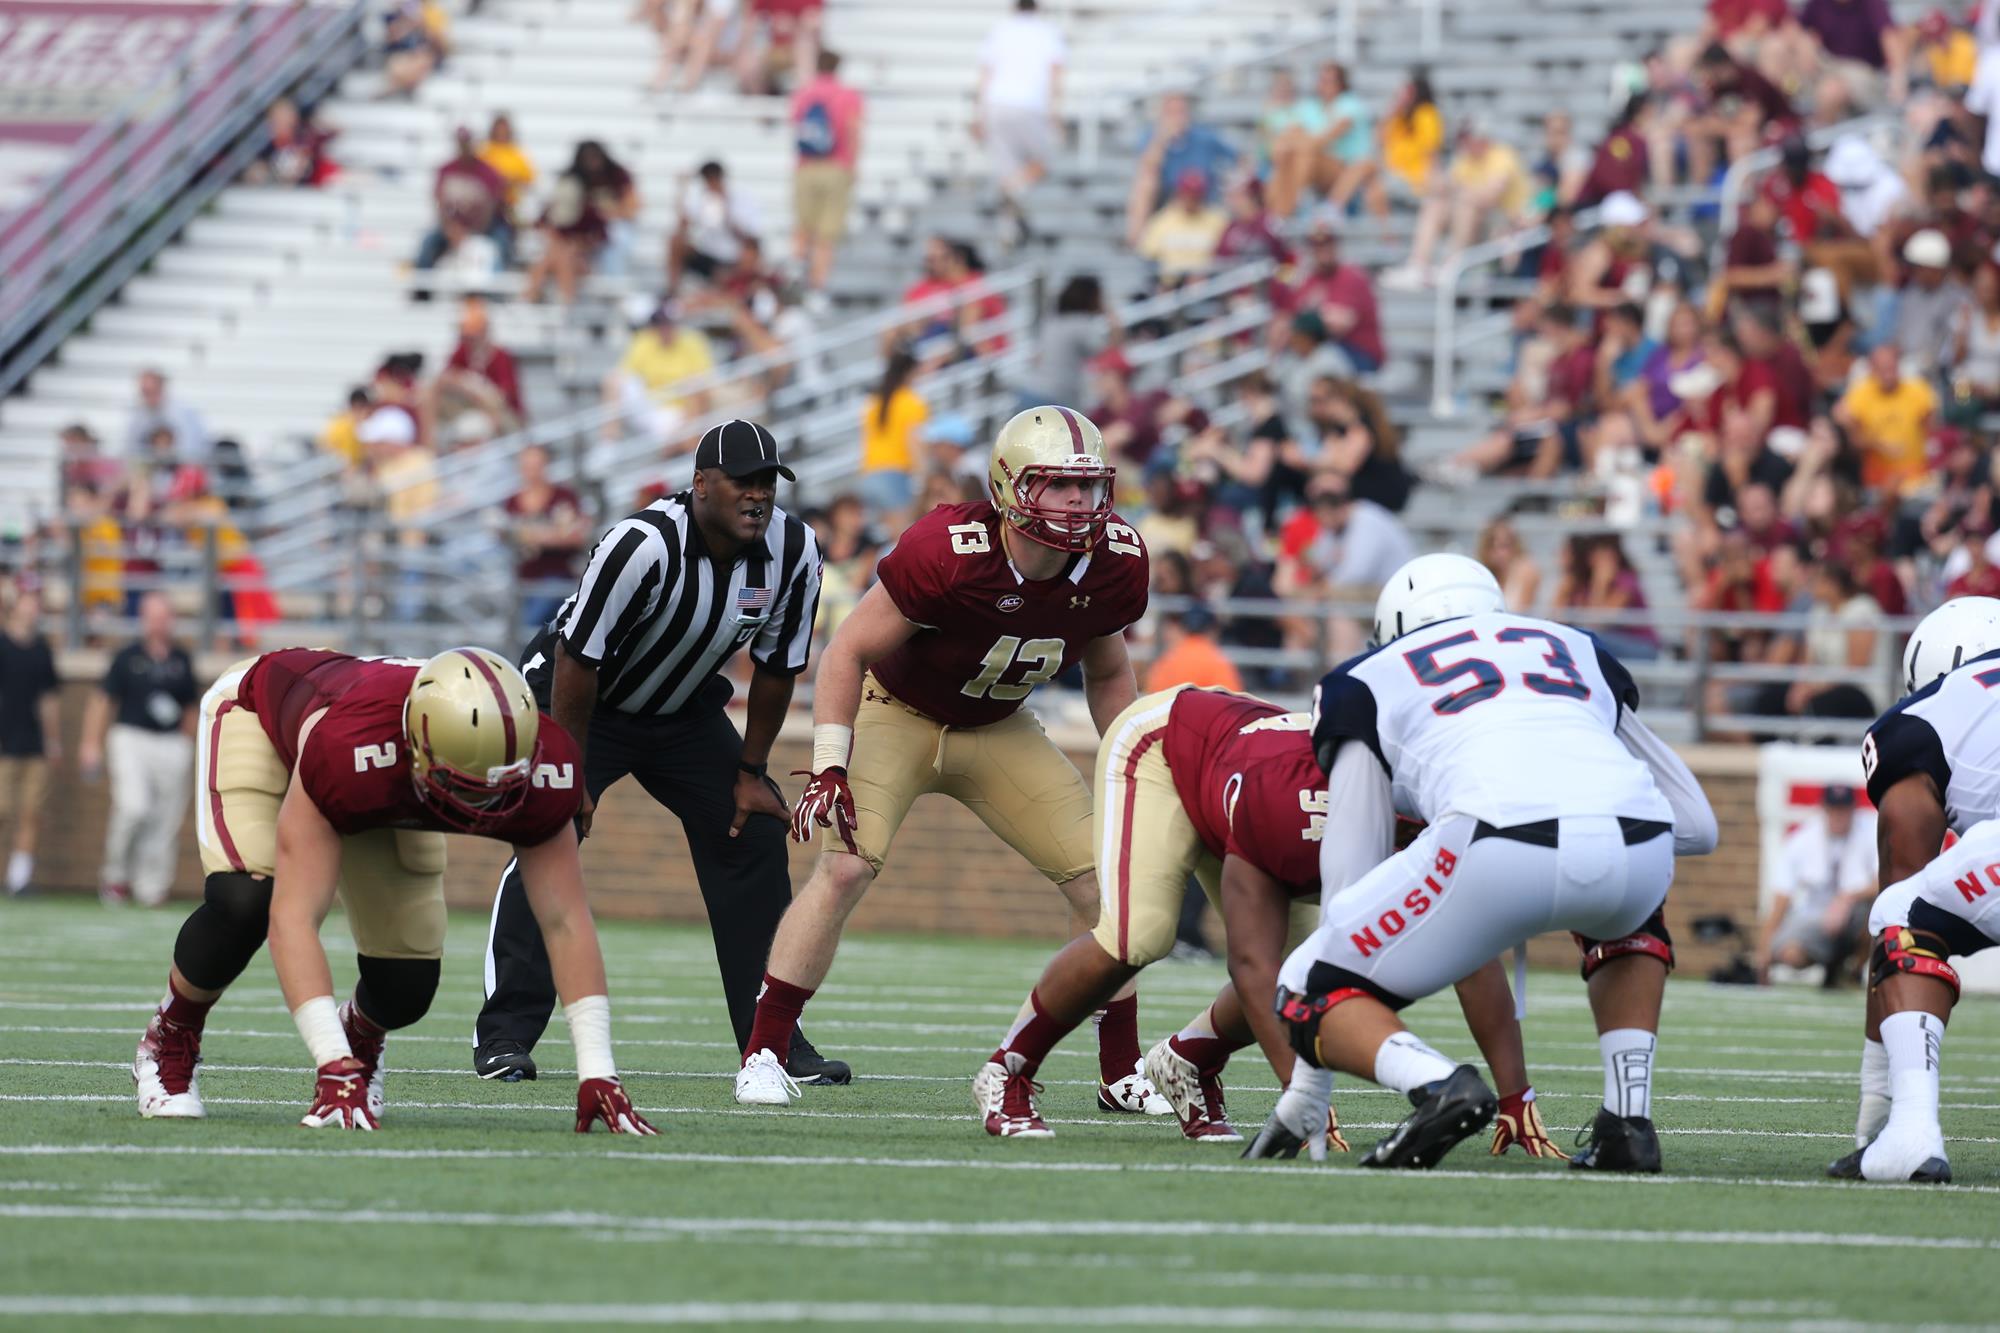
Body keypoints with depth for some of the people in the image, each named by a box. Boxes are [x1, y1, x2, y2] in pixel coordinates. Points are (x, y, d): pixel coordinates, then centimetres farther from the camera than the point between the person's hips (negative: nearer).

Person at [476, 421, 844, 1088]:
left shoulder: (793, 552, -17)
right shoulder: (644, 546, -34)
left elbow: (777, 668, -2)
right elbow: (578, 660, -27)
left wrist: (752, 771, 0)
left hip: (684, 711, 6)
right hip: (578, 699, -6)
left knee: (757, 840, -2)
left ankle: (776, 1039, 6)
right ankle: (503, 1036, -13)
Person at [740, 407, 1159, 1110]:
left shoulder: (1111, 564, -16)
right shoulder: (948, 553, -33)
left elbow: (1107, 674, 5)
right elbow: (849, 652, -23)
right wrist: (829, 772, -28)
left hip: (998, 730, 5)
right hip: (895, 711, -5)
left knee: (1101, 881, -4)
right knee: (845, 868, -24)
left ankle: (1121, 1075, 9)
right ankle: (762, 1054, -15)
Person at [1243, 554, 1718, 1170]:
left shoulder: (1367, 682, 29)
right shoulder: (1581, 654, 38)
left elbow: (1347, 888, 27)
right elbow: (1697, 824, 37)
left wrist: (1307, 1091, 31)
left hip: (1502, 852, -3)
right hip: (1638, 838, 3)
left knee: (1314, 999, 17)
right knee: (1628, 916, 42)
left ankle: (1436, 1083, -14)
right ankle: (1628, 1119, 21)